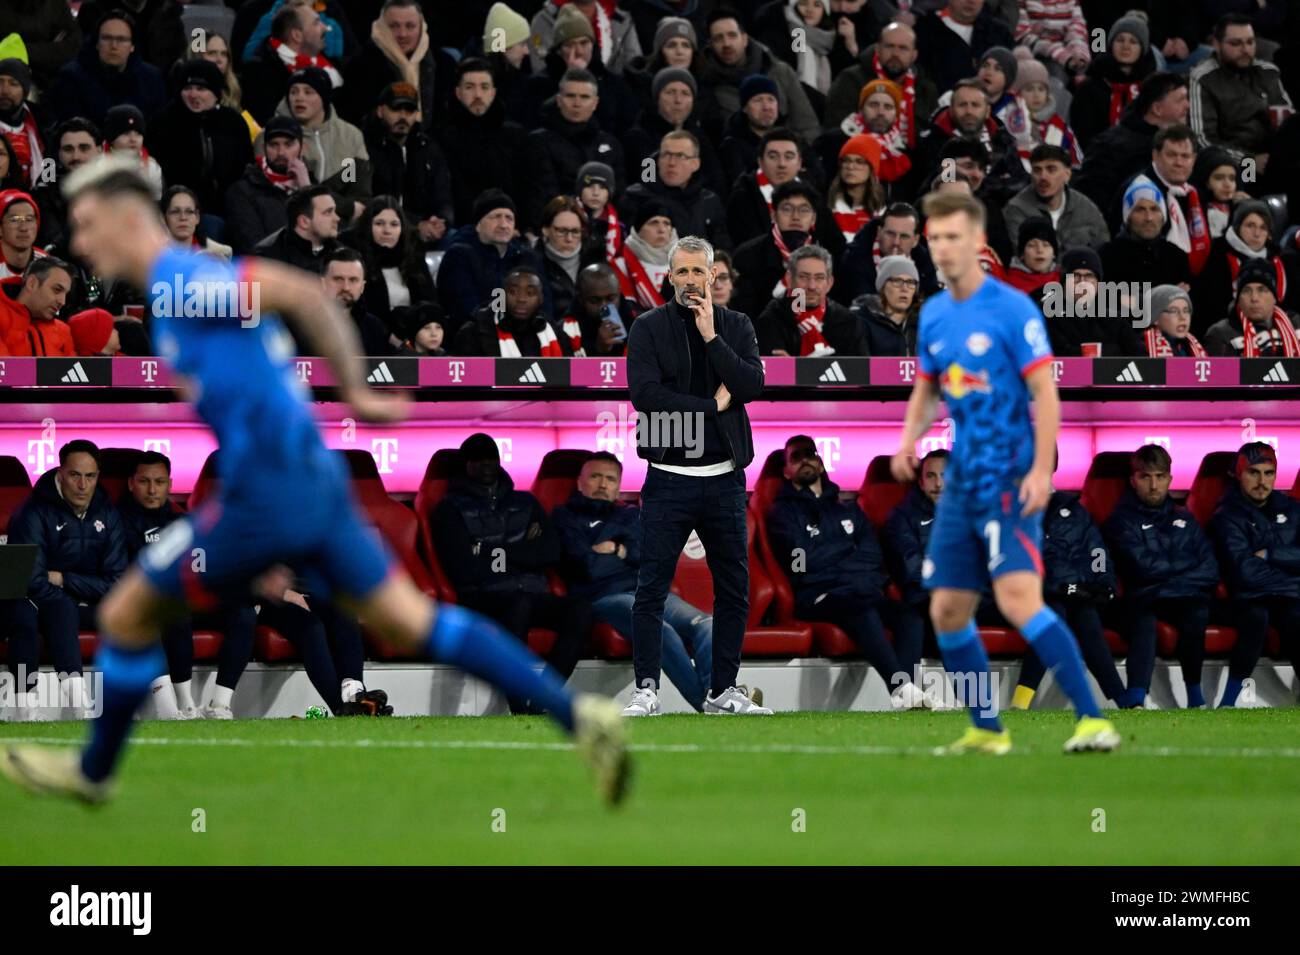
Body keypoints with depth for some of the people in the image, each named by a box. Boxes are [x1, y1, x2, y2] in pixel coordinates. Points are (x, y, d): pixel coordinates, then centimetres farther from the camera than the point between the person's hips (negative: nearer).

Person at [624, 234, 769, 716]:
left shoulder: (736, 326, 9)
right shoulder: (649, 328, 1)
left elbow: (752, 386, -6)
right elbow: (645, 393, -12)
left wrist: (711, 336, -12)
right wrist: (712, 406, -11)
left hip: (724, 478, 3)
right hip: (669, 478, -3)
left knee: (734, 589, 6)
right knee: (652, 587, -4)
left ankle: (723, 690, 14)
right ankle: (646, 689, -1)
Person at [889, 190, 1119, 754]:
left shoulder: (1012, 309, -10)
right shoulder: (933, 315, 11)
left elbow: (1045, 393, -12)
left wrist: (1041, 471, -21)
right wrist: (910, 438, 4)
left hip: (1009, 480, -7)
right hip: (961, 484, 8)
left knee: (1018, 599, -22)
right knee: (947, 612, 7)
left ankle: (1093, 720, -22)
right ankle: (986, 730, 21)